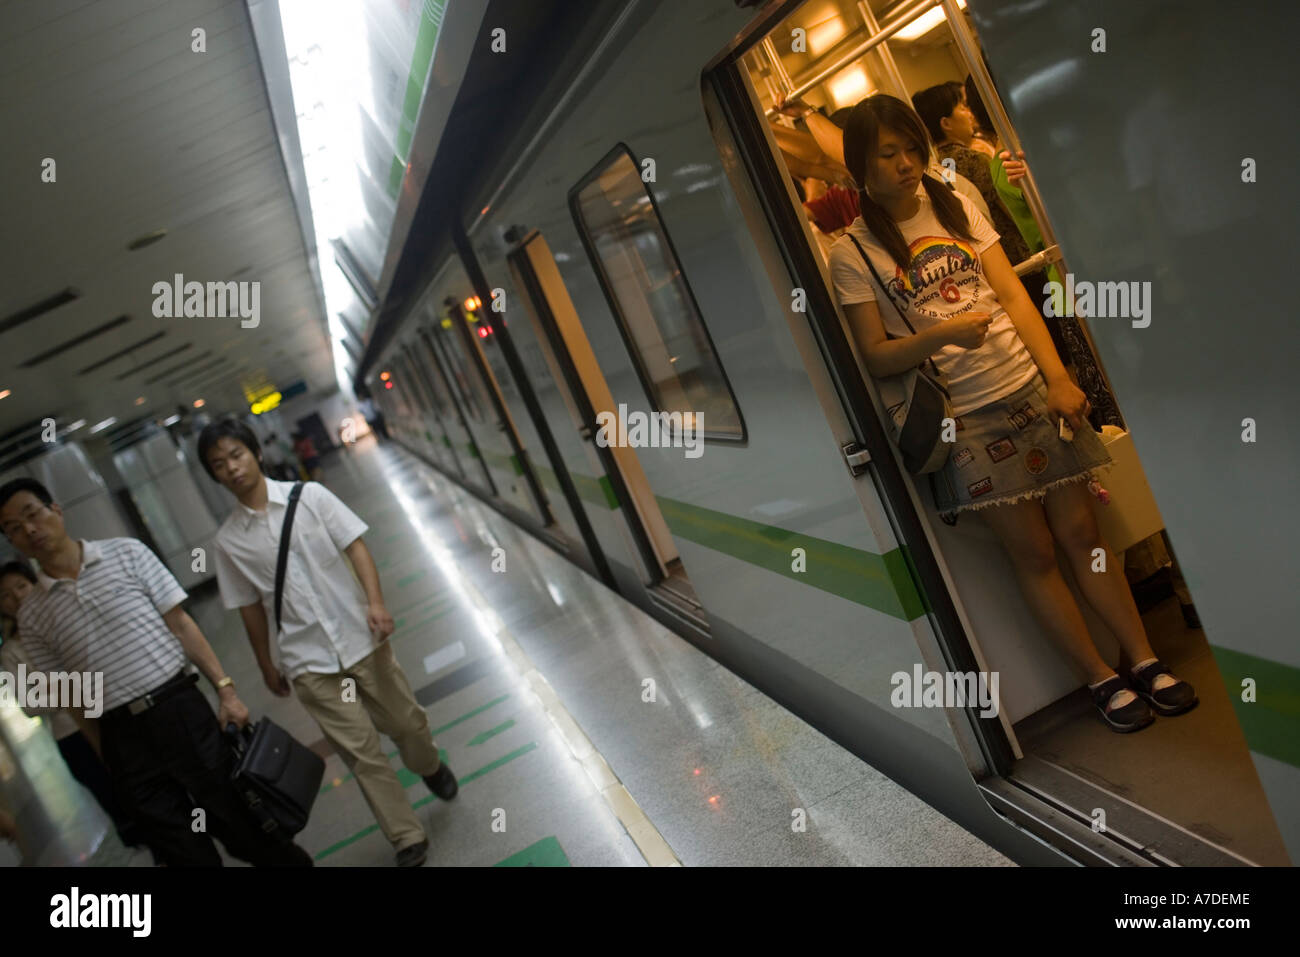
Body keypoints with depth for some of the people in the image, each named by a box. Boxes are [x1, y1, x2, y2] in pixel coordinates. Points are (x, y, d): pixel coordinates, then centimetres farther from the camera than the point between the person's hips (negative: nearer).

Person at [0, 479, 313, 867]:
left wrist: (225, 689, -5)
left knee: (247, 829, 4)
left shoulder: (126, 553, 3)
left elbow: (180, 623, 1)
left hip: (181, 711, -1)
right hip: (122, 739, 1)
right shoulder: (32, 615, 6)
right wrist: (107, 763, 8)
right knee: (190, 855, 6)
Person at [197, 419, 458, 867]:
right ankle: (408, 839, 15)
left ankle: (431, 767, 46)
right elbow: (250, 606, 7)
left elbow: (355, 546, -6)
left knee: (406, 721, 12)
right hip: (308, 662, 0)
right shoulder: (228, 540, 0)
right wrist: (266, 665, 13)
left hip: (359, 636, 0)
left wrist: (375, 601, -19)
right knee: (361, 751, 1)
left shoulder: (309, 496, -4)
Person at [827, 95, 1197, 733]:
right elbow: (876, 357, -5)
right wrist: (941, 334, -23)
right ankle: (1100, 680, 18)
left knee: (1081, 531, 6)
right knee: (1033, 551, 4)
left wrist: (1058, 377, -6)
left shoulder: (956, 205, 9)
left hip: (1029, 392, 3)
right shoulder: (853, 253, -2)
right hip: (963, 417, -3)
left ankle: (1145, 660, 19)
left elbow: (1013, 296, 4)